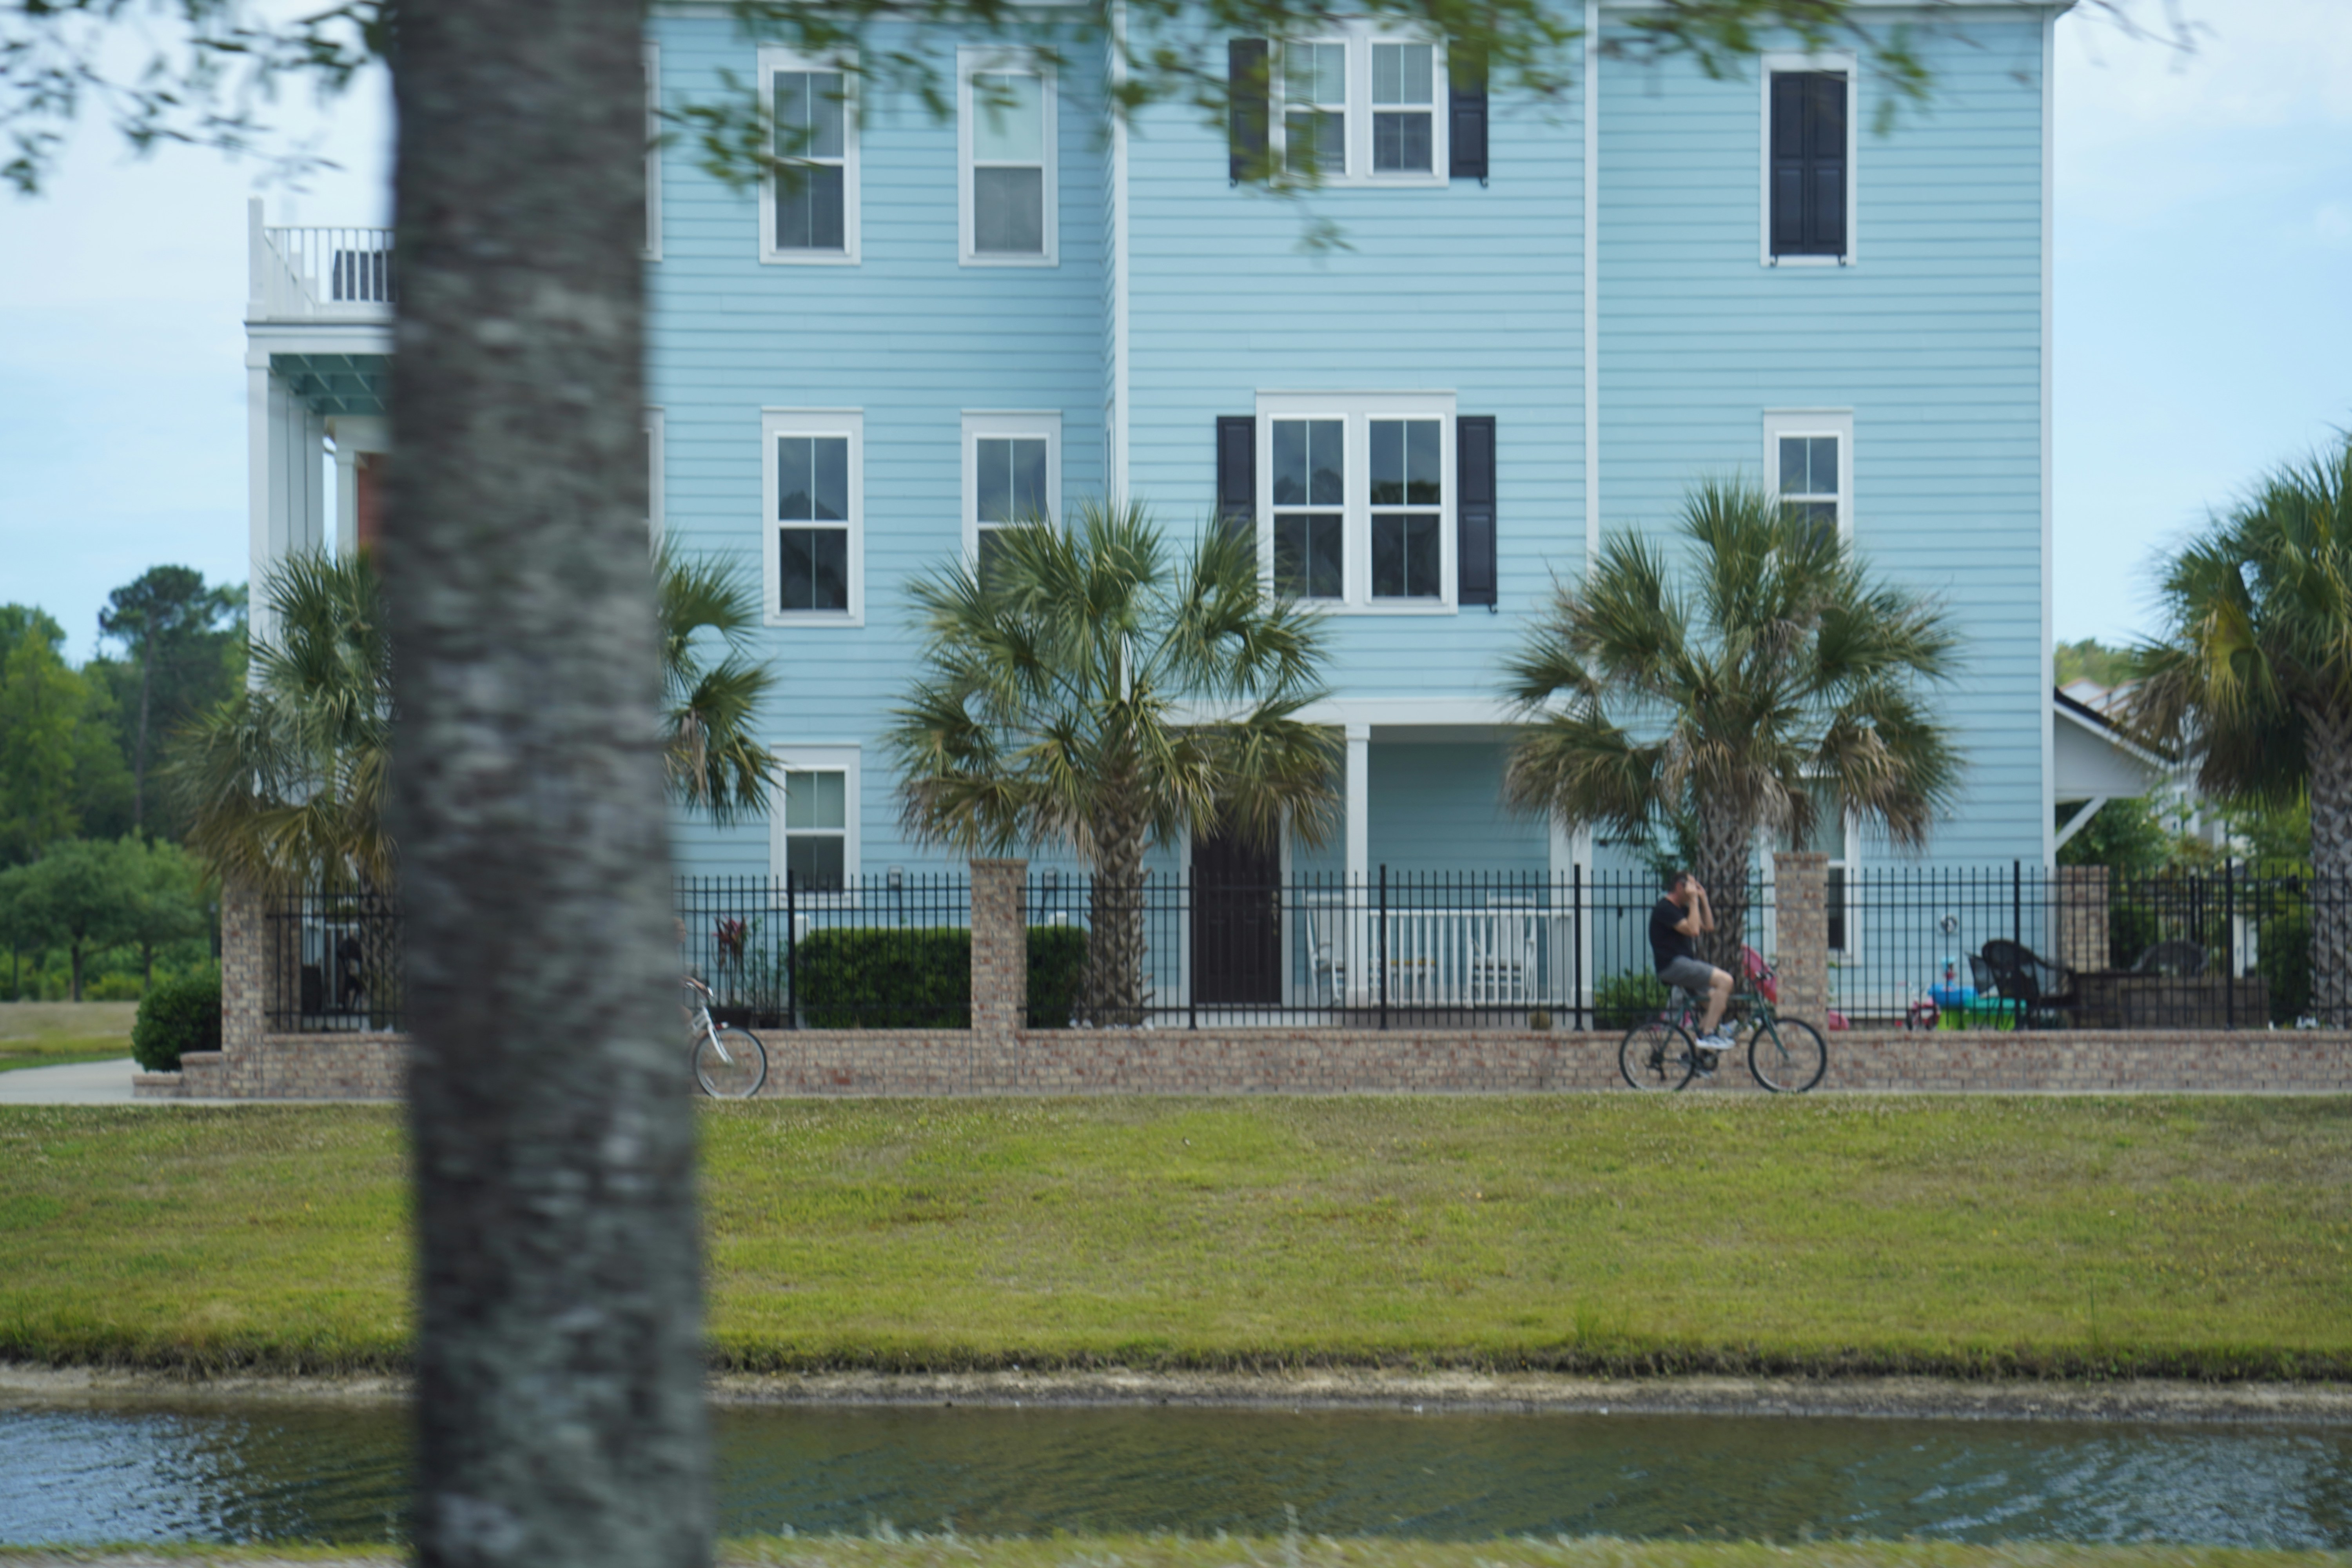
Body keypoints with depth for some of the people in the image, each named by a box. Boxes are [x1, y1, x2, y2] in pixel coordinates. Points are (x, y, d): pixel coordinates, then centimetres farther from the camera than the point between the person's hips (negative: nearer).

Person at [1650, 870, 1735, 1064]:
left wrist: (1704, 899, 12)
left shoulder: (1681, 909, 19)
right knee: (1725, 981, -20)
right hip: (1672, 965, -10)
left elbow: (1708, 926, 19)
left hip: (1685, 964, 10)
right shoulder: (1664, 909, -12)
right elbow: (1693, 930, -22)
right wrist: (1694, 901, -16)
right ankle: (1708, 1035, -20)